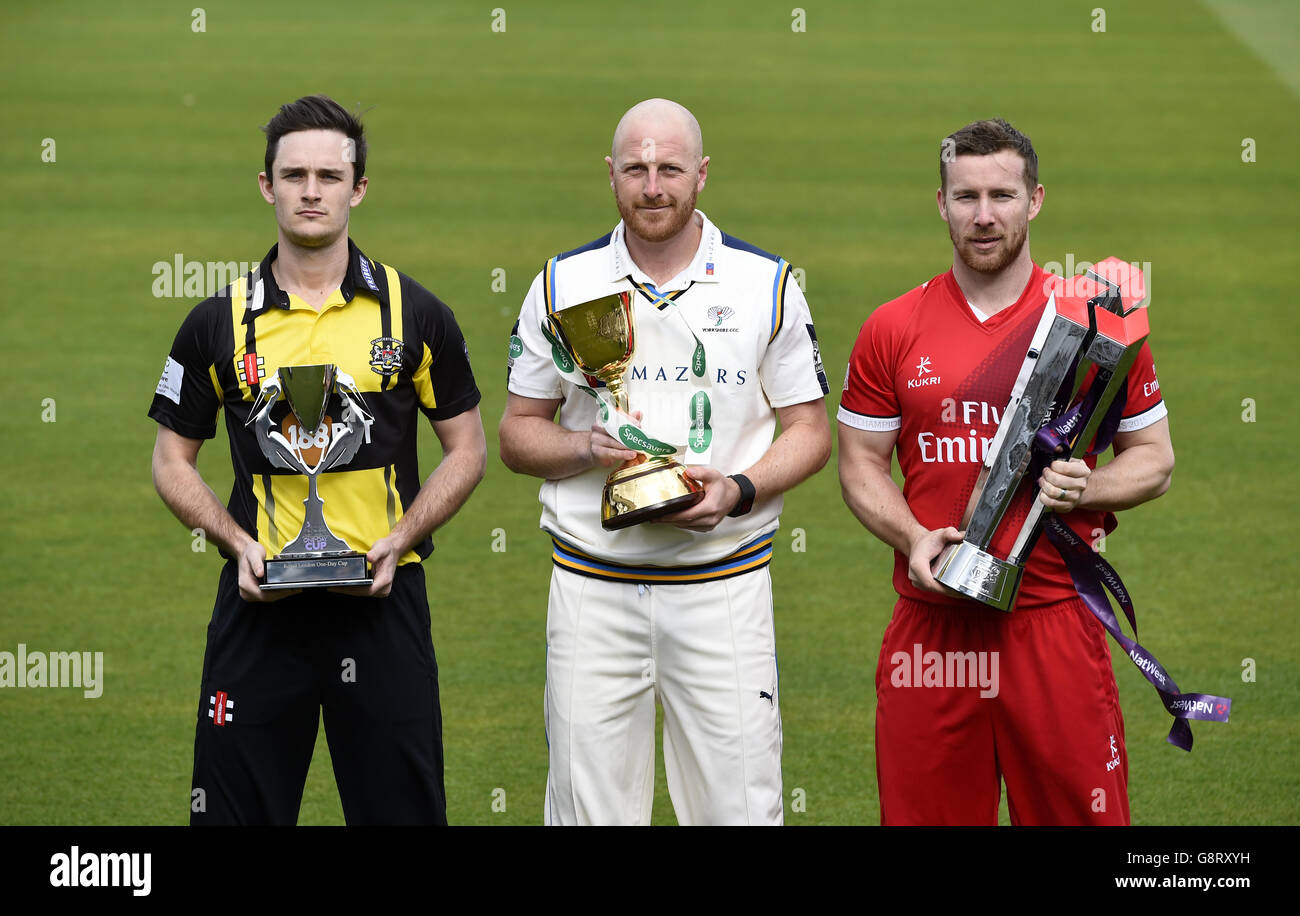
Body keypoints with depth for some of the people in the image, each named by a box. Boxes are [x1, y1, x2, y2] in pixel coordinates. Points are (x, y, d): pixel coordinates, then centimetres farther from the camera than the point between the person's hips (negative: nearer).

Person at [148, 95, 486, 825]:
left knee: (402, 807, 3)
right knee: (237, 809, 2)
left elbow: (468, 449, 8)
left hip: (382, 600, 0)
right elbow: (173, 459, 10)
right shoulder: (219, 324, 4)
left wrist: (399, 541, -7)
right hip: (260, 602, 0)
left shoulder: (415, 315, 3)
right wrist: (238, 543, -7)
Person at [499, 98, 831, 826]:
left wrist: (738, 491, -11)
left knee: (740, 804, -5)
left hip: (724, 581, -1)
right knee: (588, 805, -1)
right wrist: (586, 449, -10)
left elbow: (809, 430, 7)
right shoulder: (564, 285, 6)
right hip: (593, 585, 1)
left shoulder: (766, 284, 4)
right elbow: (518, 435, 11)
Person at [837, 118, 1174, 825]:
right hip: (931, 626, 2)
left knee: (1078, 811, -4)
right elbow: (861, 463, 13)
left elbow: (1154, 460, 10)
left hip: (1055, 621, -1)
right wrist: (911, 537, -6)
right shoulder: (893, 331, 8)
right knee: (923, 814, 3)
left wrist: (1088, 489, -11)